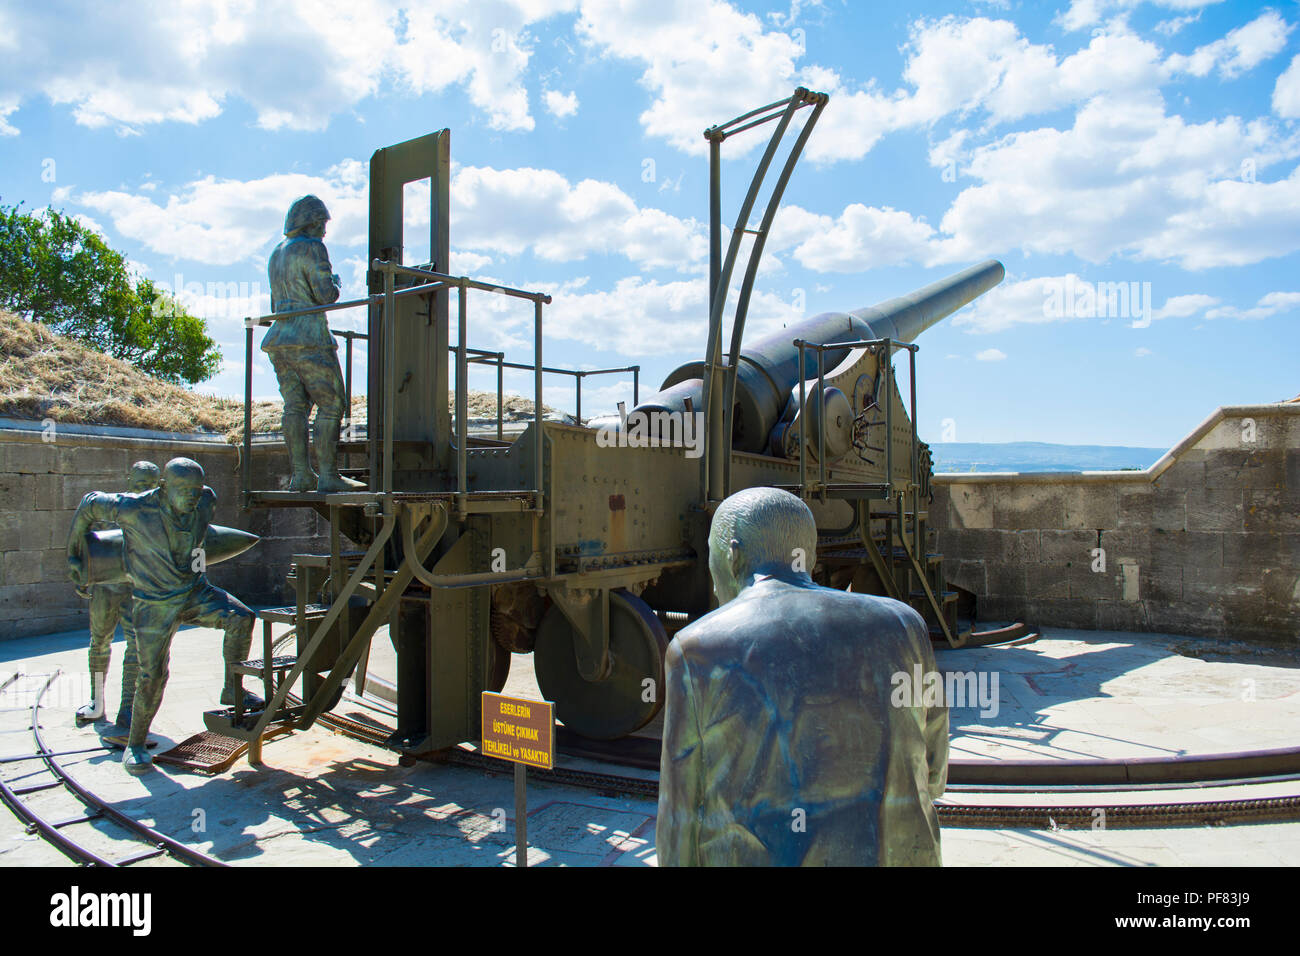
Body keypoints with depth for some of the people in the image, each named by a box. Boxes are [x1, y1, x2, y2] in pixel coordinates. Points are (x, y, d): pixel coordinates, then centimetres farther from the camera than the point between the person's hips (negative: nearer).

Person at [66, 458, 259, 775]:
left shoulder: (204, 502, -9)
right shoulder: (135, 509, -21)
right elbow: (90, 505, -4)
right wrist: (74, 553, 5)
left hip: (195, 593, 4)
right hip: (155, 603, -3)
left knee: (240, 618, -20)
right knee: (152, 675, -3)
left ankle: (233, 691, -3)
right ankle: (136, 744, 17)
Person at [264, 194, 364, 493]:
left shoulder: (277, 253, 21)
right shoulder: (312, 248, -6)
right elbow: (326, 295, -12)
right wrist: (335, 282, 8)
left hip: (279, 338, 9)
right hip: (309, 340, -8)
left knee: (296, 406, 6)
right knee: (331, 404, -6)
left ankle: (301, 475, 3)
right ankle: (328, 475, -9)